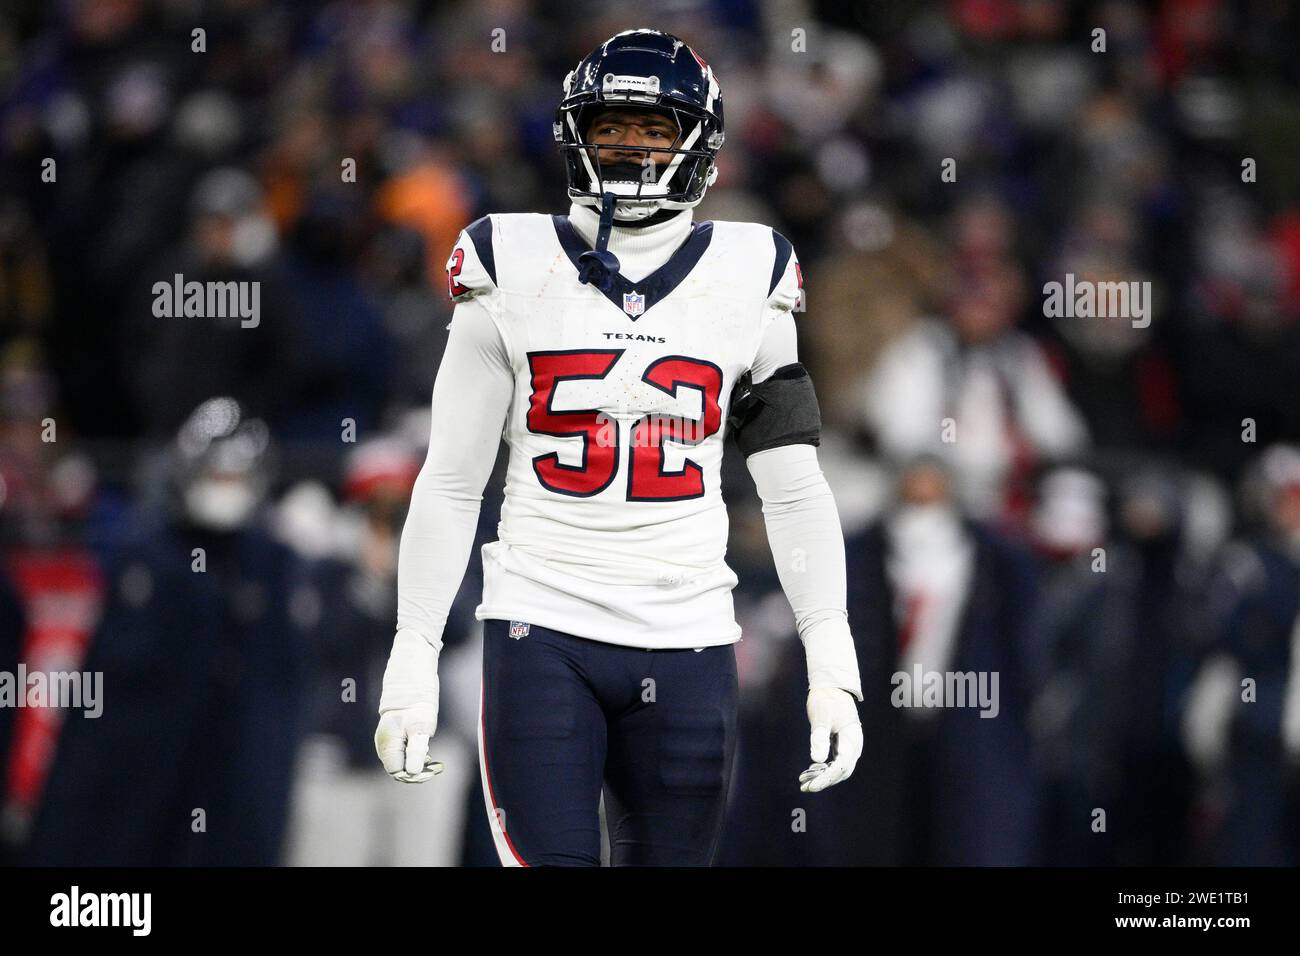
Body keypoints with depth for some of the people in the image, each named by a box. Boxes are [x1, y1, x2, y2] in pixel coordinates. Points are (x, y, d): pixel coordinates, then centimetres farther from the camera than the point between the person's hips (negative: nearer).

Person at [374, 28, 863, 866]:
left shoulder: (745, 284, 5)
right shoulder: (515, 272, 2)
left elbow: (794, 491, 5)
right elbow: (451, 485, 5)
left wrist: (833, 668, -3)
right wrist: (412, 663, 0)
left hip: (686, 641, 1)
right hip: (542, 631, -1)